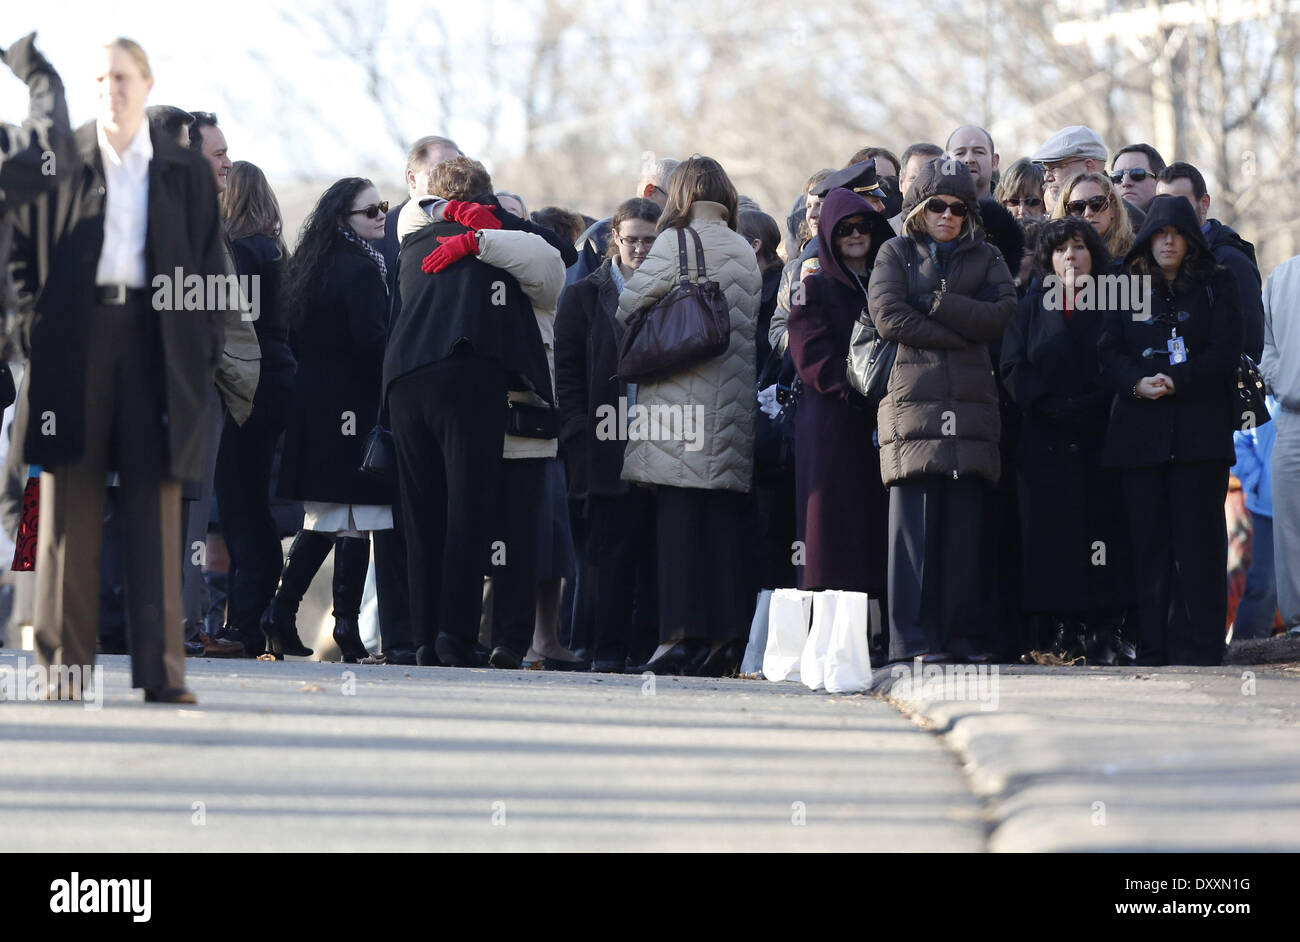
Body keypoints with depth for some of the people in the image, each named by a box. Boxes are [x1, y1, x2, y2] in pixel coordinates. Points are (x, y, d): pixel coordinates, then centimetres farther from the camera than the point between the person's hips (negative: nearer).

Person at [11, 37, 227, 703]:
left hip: (156, 342, 0)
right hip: (73, 342, 0)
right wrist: (24, 334, 0)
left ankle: (161, 671, -2)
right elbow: (26, 254, 9)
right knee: (70, 514, 0)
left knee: (155, 513, -2)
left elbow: (208, 268, 10)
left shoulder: (186, 173, 10)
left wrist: (206, 356, 1)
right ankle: (64, 664, 3)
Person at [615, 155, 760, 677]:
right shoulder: (745, 252, 12)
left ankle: (681, 637, -12)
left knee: (680, 519, -7)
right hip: (734, 409, 6)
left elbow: (627, 306, 0)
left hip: (683, 398, -6)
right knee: (725, 520, 5)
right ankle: (726, 638, 3)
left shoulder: (678, 243, -5)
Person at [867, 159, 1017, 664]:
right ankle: (914, 638, -8)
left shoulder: (986, 258, 19)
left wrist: (934, 304, -6)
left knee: (964, 523, -1)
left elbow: (1000, 314, 1)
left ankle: (964, 636, 2)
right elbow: (888, 316, -3)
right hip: (913, 401, -2)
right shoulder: (896, 253, 13)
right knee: (914, 521, -8)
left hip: (970, 406, 2)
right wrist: (960, 332, -3)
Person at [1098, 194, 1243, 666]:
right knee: (1148, 539, 0)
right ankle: (1154, 648, 3)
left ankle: (1198, 649, -6)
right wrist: (1137, 383, -12)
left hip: (1199, 428, -2)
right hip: (1140, 429, 2)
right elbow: (1108, 352, 8)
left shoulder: (1216, 286, 8)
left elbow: (1225, 352, -2)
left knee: (1198, 539, -6)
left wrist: (1176, 381, -14)